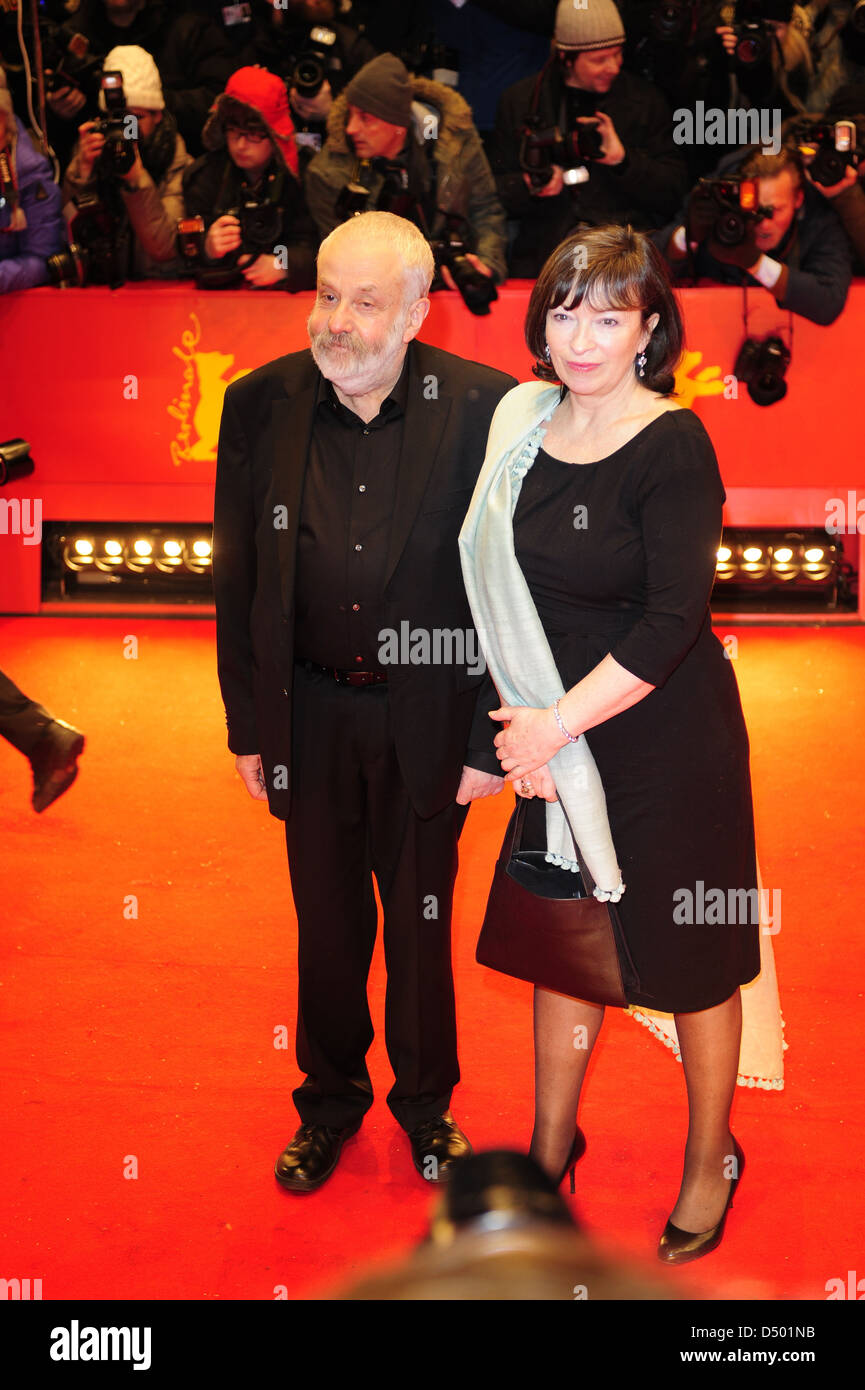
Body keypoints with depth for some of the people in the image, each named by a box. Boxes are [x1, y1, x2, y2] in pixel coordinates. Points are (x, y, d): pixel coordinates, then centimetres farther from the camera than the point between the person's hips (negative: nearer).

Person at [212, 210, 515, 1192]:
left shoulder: (481, 408, -12)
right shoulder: (259, 405, -6)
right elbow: (237, 578, 1)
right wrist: (247, 727, 2)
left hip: (426, 714, -1)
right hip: (311, 713, 2)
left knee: (422, 919, 15)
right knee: (327, 919, 17)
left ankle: (426, 1101, 40)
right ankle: (330, 1101, 40)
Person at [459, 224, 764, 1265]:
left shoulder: (673, 445, -16)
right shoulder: (523, 423, 2)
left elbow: (672, 621, -21)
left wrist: (556, 721, -18)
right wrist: (527, 732, 3)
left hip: (670, 742, -5)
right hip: (557, 736, 6)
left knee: (688, 957, 10)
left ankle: (711, 1160, 32)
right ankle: (552, 1143, 37)